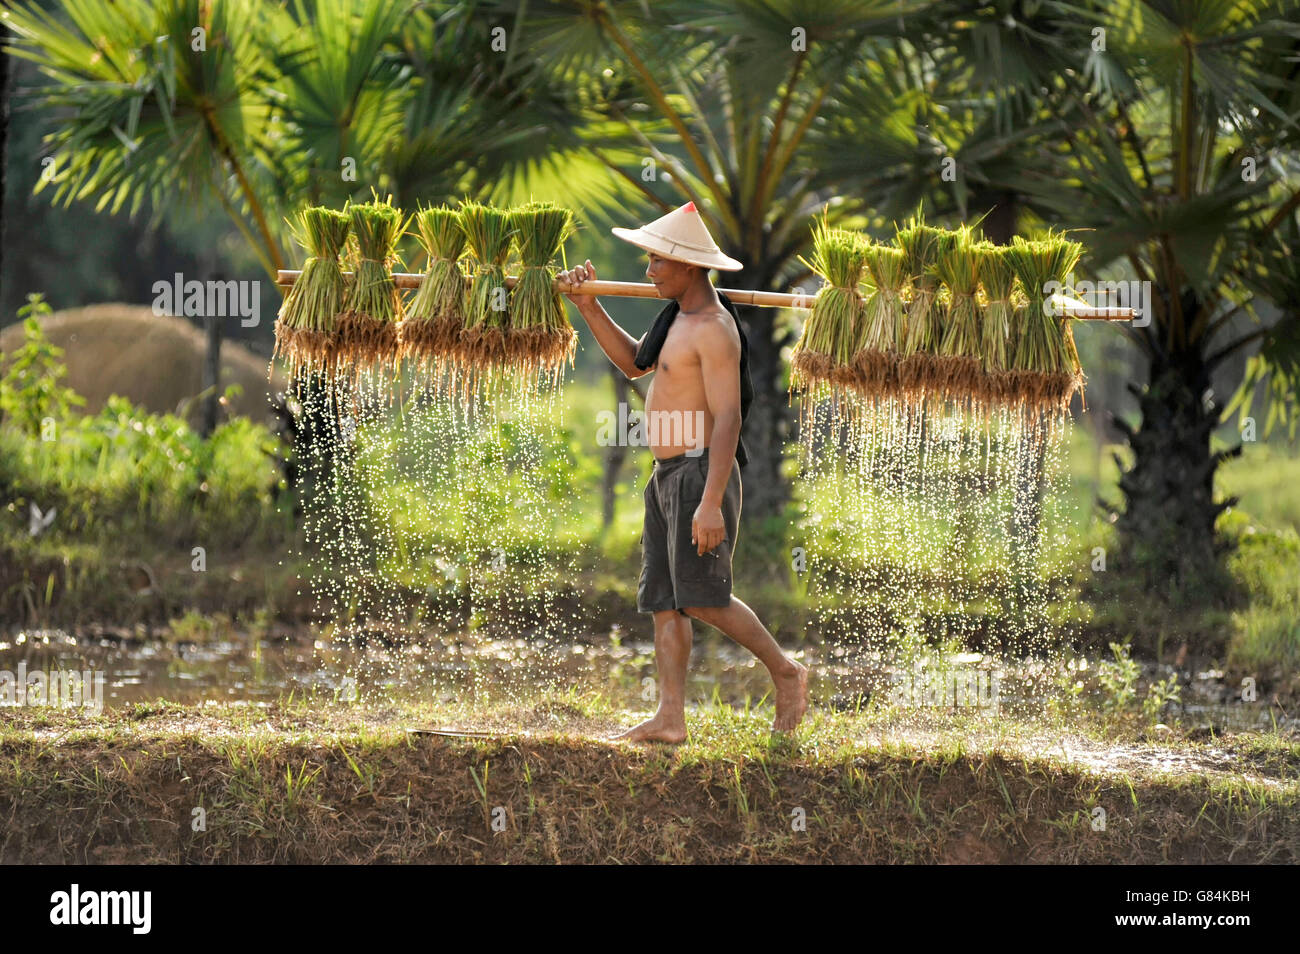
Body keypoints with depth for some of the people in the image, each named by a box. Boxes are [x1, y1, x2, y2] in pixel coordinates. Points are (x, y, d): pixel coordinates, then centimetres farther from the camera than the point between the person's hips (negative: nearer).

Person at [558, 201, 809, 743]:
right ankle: (671, 717, 1)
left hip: (702, 471, -10)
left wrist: (712, 503, -27)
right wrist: (588, 307, 15)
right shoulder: (680, 317, 13)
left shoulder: (715, 329, -17)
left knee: (701, 597, -13)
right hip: (667, 476, 10)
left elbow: (728, 418, -22)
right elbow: (634, 363, 26)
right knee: (664, 601, 4)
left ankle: (785, 673, 2)